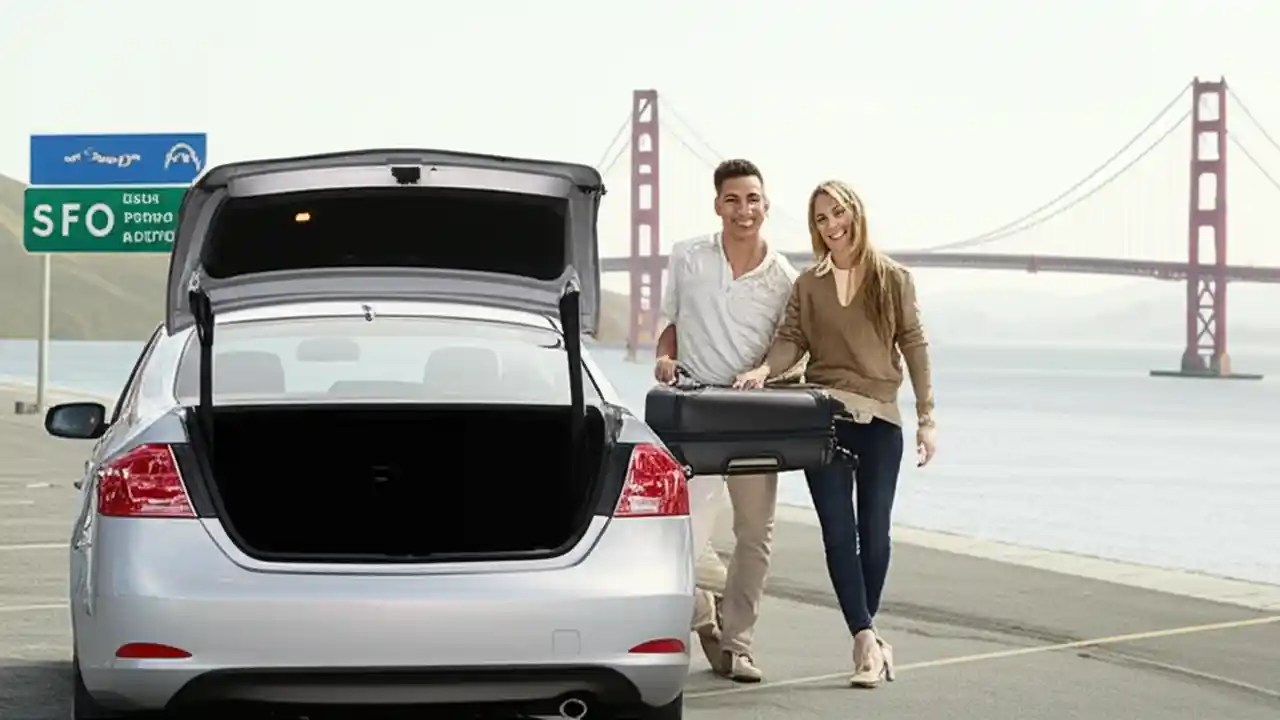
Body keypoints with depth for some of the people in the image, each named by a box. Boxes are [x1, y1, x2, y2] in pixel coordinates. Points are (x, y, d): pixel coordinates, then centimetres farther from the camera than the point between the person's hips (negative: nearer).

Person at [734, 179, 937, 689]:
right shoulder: (808, 284, 9)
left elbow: (913, 345, 3)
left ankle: (866, 632, 20)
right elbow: (791, 338, 2)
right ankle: (866, 638, -7)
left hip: (880, 417, -1)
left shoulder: (892, 279, 5)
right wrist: (765, 369, -20)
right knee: (839, 531, -6)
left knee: (875, 531, 4)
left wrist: (926, 417, -1)